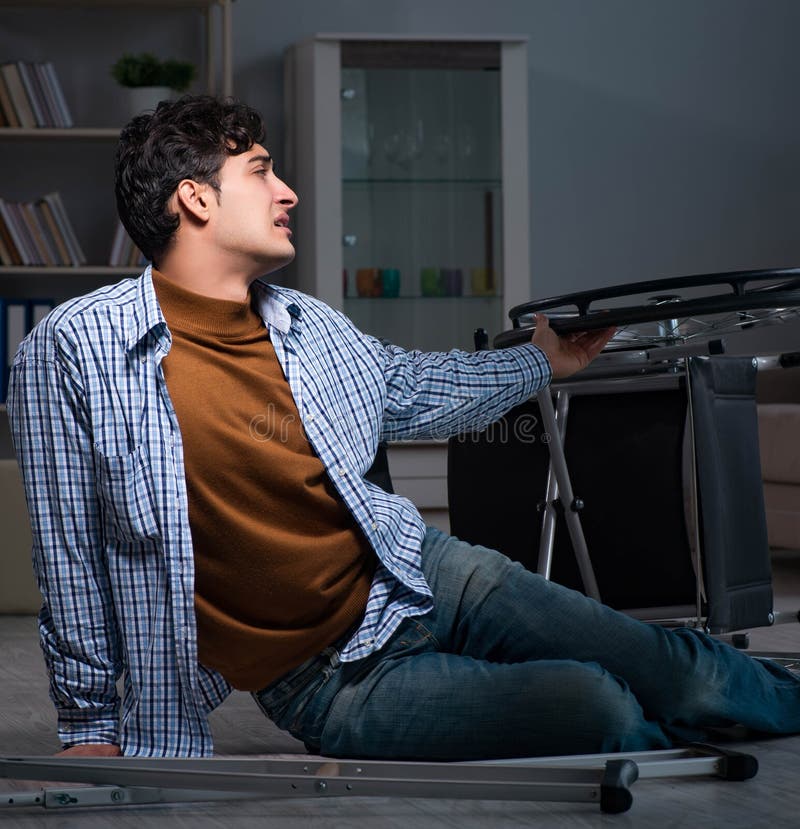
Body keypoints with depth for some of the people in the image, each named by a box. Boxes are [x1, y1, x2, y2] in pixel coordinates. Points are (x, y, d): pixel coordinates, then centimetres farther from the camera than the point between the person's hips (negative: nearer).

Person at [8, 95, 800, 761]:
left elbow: (414, 389, 27)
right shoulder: (75, 350, -12)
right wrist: (90, 725, 0)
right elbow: (74, 554, -5)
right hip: (329, 681, -6)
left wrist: (540, 362, 31)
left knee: (681, 672, -1)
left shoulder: (310, 326, 5)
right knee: (592, 709, -20)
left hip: (419, 575, 6)